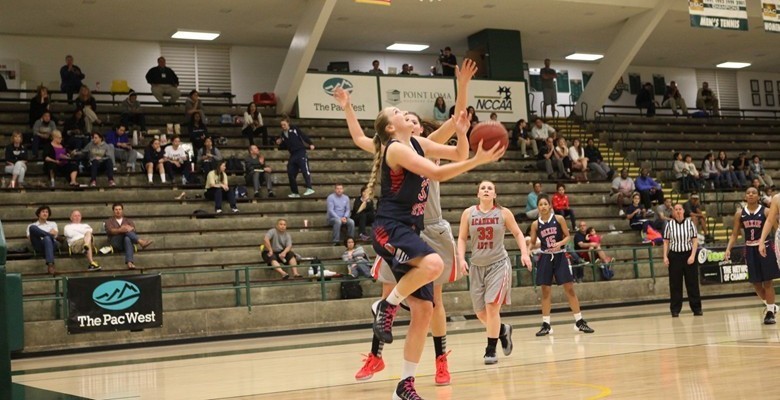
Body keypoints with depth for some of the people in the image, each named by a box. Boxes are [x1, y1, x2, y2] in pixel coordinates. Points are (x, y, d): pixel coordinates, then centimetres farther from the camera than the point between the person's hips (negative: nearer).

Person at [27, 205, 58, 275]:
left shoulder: (52, 224, 31)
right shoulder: (32, 225, 28)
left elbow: (54, 233, 9)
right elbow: (30, 239, 9)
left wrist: (39, 234, -4)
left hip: (51, 243, 0)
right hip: (39, 245, 0)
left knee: (47, 239, -42)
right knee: (32, 228, -29)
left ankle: (50, 265, -61)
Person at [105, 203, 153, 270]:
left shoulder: (128, 221, 26)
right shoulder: (109, 221, 20)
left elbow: (134, 230, 7)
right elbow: (110, 231, -3)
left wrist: (130, 229, -18)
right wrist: (120, 230, -24)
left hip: (127, 240, 1)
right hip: (115, 243, -1)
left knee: (127, 239, -39)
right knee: (126, 231, -28)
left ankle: (130, 262, -60)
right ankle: (141, 242, -46)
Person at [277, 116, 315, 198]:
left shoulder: (294, 129, -3)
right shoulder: (283, 134, 11)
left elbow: (303, 135, -6)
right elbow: (284, 146, 20)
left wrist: (310, 144, -15)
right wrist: (280, 144, -1)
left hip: (301, 152, -6)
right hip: (293, 155, 7)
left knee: (305, 170, -19)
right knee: (291, 173, 4)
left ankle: (309, 189, -26)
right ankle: (295, 192, 14)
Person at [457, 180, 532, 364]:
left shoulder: (503, 213, -2)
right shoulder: (468, 213, 1)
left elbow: (518, 233, 8)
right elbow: (462, 238, 5)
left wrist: (524, 252, -5)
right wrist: (461, 258, -8)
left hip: (498, 264, -3)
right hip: (476, 266, 3)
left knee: (492, 306, -16)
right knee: (481, 313, 7)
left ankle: (491, 350, -5)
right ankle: (503, 330, 37)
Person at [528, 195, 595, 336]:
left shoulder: (559, 219, -3)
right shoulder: (535, 224, 1)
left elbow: (567, 236, 1)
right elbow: (532, 243, 6)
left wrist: (560, 243, -18)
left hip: (559, 257, -1)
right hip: (545, 258, 1)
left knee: (569, 288, 0)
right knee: (545, 291, 2)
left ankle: (579, 322, 8)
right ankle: (546, 324, 9)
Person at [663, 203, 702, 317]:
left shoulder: (689, 223, 0)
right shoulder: (669, 225, 1)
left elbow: (695, 240, 0)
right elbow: (666, 242, 6)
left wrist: (692, 255, -9)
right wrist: (665, 256, -2)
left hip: (688, 255, 0)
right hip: (674, 256, 0)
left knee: (692, 282, 3)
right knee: (675, 284, 3)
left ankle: (697, 308, 10)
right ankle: (675, 310, 10)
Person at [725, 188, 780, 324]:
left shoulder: (766, 211, -5)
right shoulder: (739, 214, 4)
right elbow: (734, 234, 7)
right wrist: (728, 249, -5)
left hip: (765, 248, -4)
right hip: (750, 250, 4)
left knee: (767, 281, -3)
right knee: (756, 283, 9)